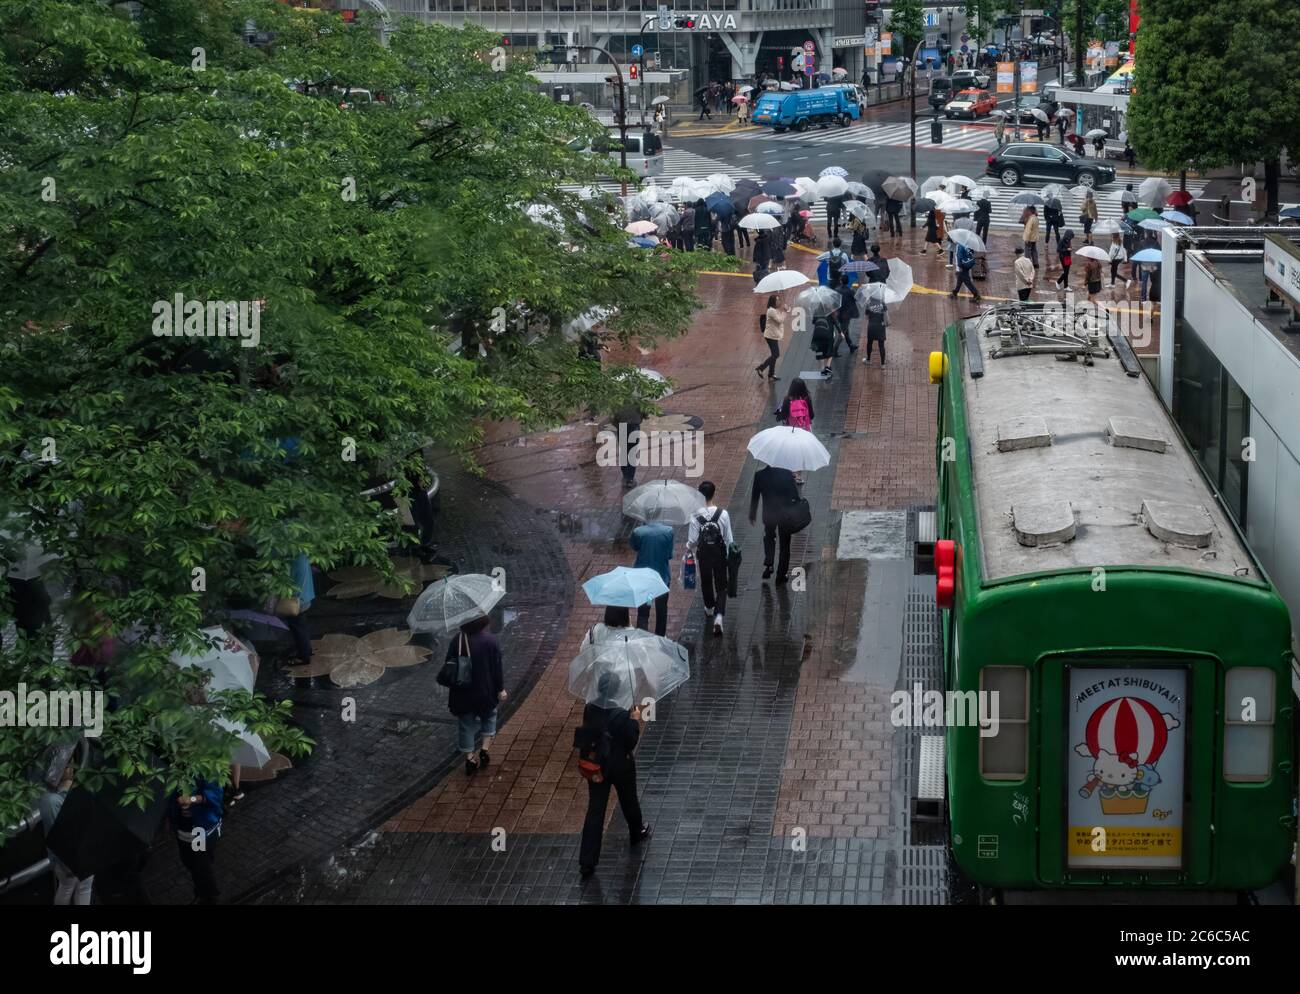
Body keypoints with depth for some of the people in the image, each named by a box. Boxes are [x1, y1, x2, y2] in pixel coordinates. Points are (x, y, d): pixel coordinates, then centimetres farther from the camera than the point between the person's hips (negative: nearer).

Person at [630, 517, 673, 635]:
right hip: (662, 577, 1)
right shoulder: (669, 531, -17)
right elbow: (669, 555, -10)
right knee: (661, 610, 21)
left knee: (643, 612, 8)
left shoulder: (638, 532, -17)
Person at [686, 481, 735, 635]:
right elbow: (729, 539, -9)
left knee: (706, 582, 24)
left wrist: (688, 550, 8)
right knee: (721, 586, 7)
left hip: (703, 555, 1)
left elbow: (692, 540, -13)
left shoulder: (696, 516, -16)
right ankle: (718, 617, -11)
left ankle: (709, 608, 47)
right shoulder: (723, 514, -14)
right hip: (720, 555, -1)